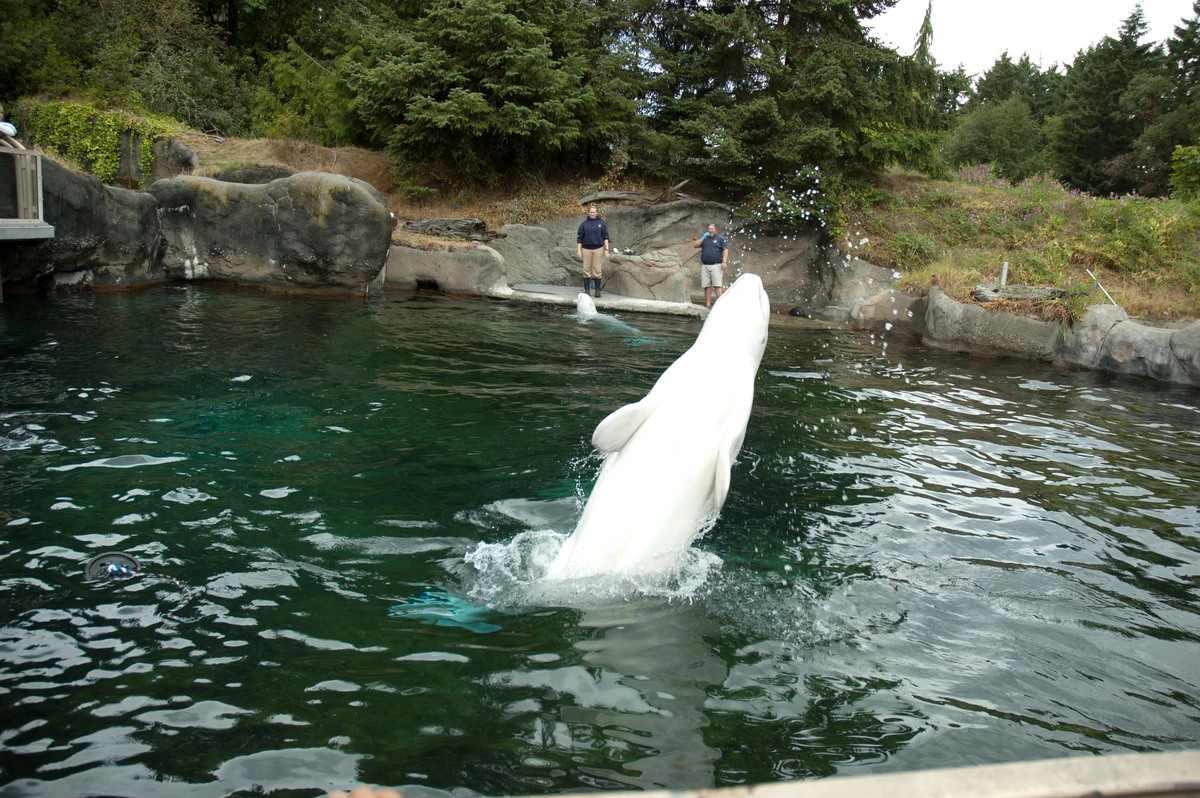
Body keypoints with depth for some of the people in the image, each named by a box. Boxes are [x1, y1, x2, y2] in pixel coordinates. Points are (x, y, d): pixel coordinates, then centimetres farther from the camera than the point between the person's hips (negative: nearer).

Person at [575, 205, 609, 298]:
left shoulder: (601, 223, 6)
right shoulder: (584, 224, 6)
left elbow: (605, 237, 6)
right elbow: (579, 238, 6)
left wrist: (606, 249, -2)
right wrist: (578, 250, 0)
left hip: (598, 248, -1)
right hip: (586, 249, 1)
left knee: (597, 269, -1)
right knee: (586, 269, 1)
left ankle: (598, 290, 5)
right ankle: (586, 290, 6)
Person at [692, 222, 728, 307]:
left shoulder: (721, 238, 6)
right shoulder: (704, 238, 19)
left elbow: (725, 250, -2)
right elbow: (695, 245, 9)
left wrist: (724, 261, -14)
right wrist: (703, 238, -1)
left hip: (716, 265, -4)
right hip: (704, 265, 4)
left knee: (717, 285, -13)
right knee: (706, 286, 2)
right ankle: (708, 304, 4)